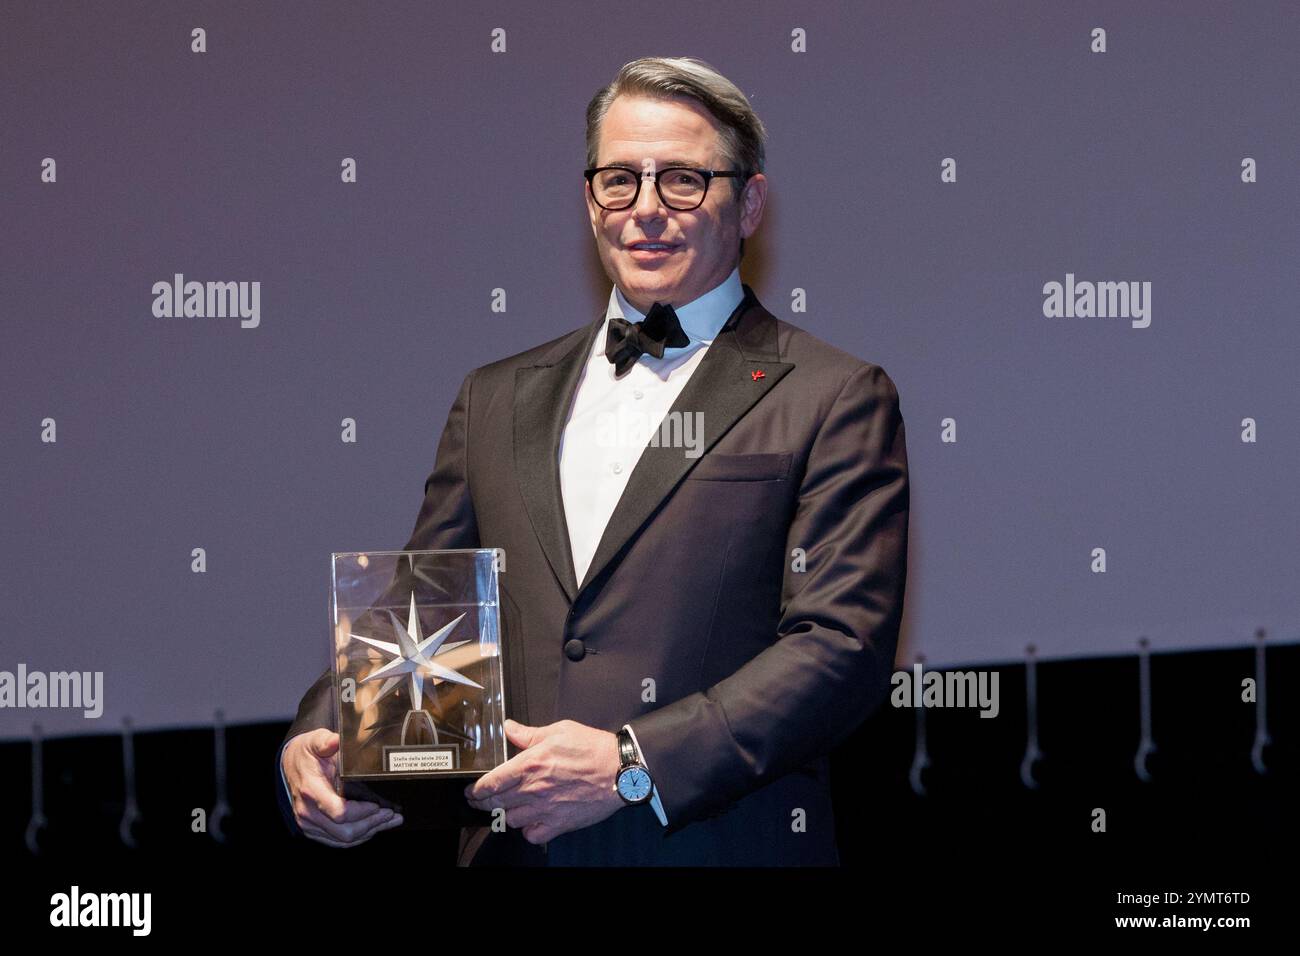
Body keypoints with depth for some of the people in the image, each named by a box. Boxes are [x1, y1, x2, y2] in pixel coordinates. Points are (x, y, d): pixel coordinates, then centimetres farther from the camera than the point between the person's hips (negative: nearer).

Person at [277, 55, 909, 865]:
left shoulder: (838, 401, -1)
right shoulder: (498, 401, 15)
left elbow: (843, 648, -10)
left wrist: (631, 762, -20)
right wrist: (317, 742, -8)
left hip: (724, 852, -4)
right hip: (511, 847, 4)